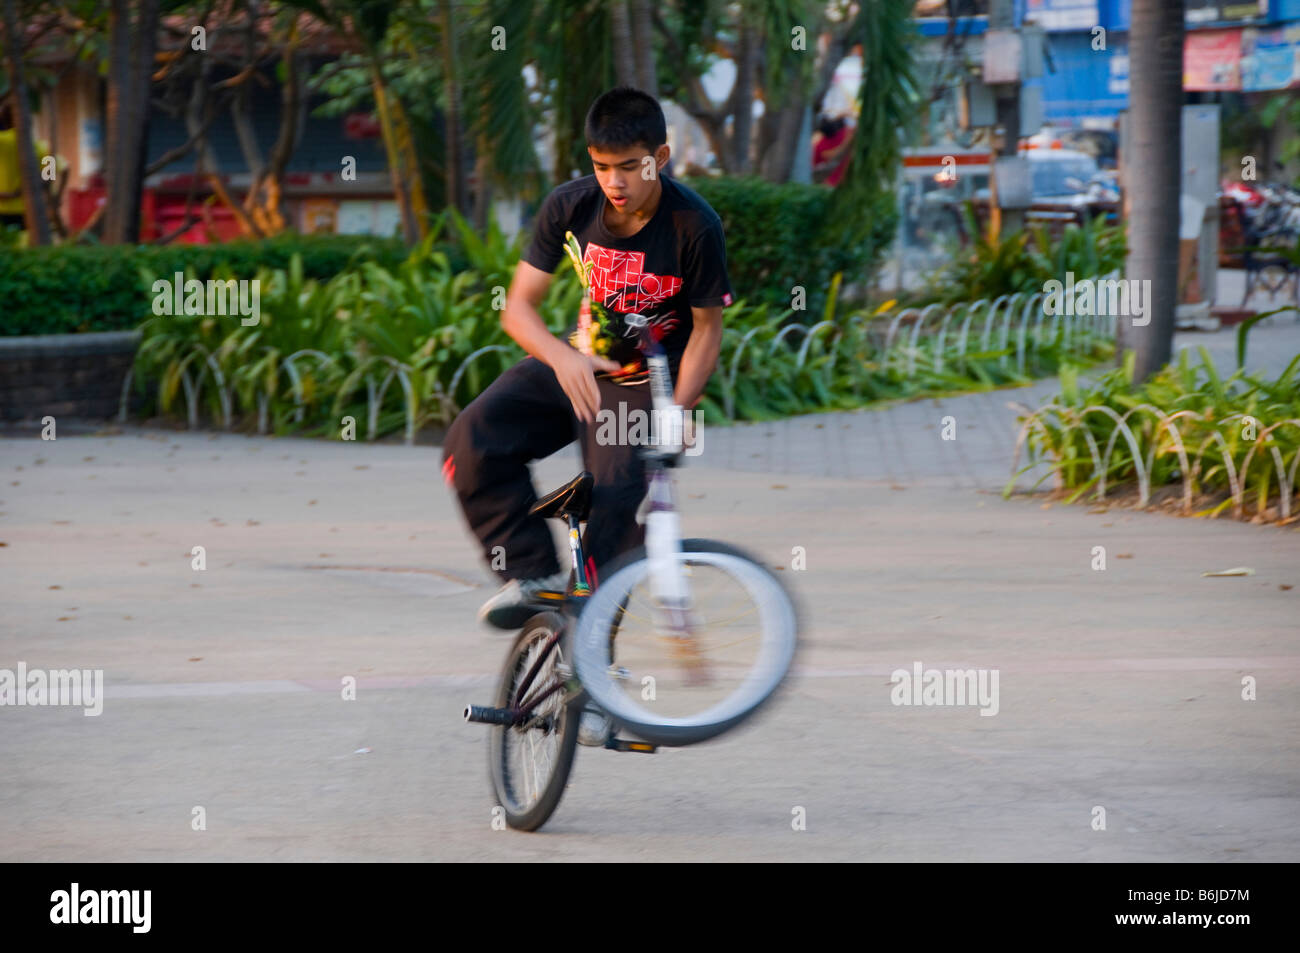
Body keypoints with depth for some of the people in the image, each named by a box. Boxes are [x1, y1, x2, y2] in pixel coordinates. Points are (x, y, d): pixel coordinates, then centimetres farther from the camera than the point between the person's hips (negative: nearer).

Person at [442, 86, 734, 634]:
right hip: (575, 365, 3)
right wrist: (562, 357, -30)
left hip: (645, 383, -3)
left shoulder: (694, 227, -18)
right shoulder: (570, 206, -11)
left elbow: (706, 329, -9)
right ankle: (535, 571, -12)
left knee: (617, 496, -23)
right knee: (473, 440, -20)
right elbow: (519, 306, -9)